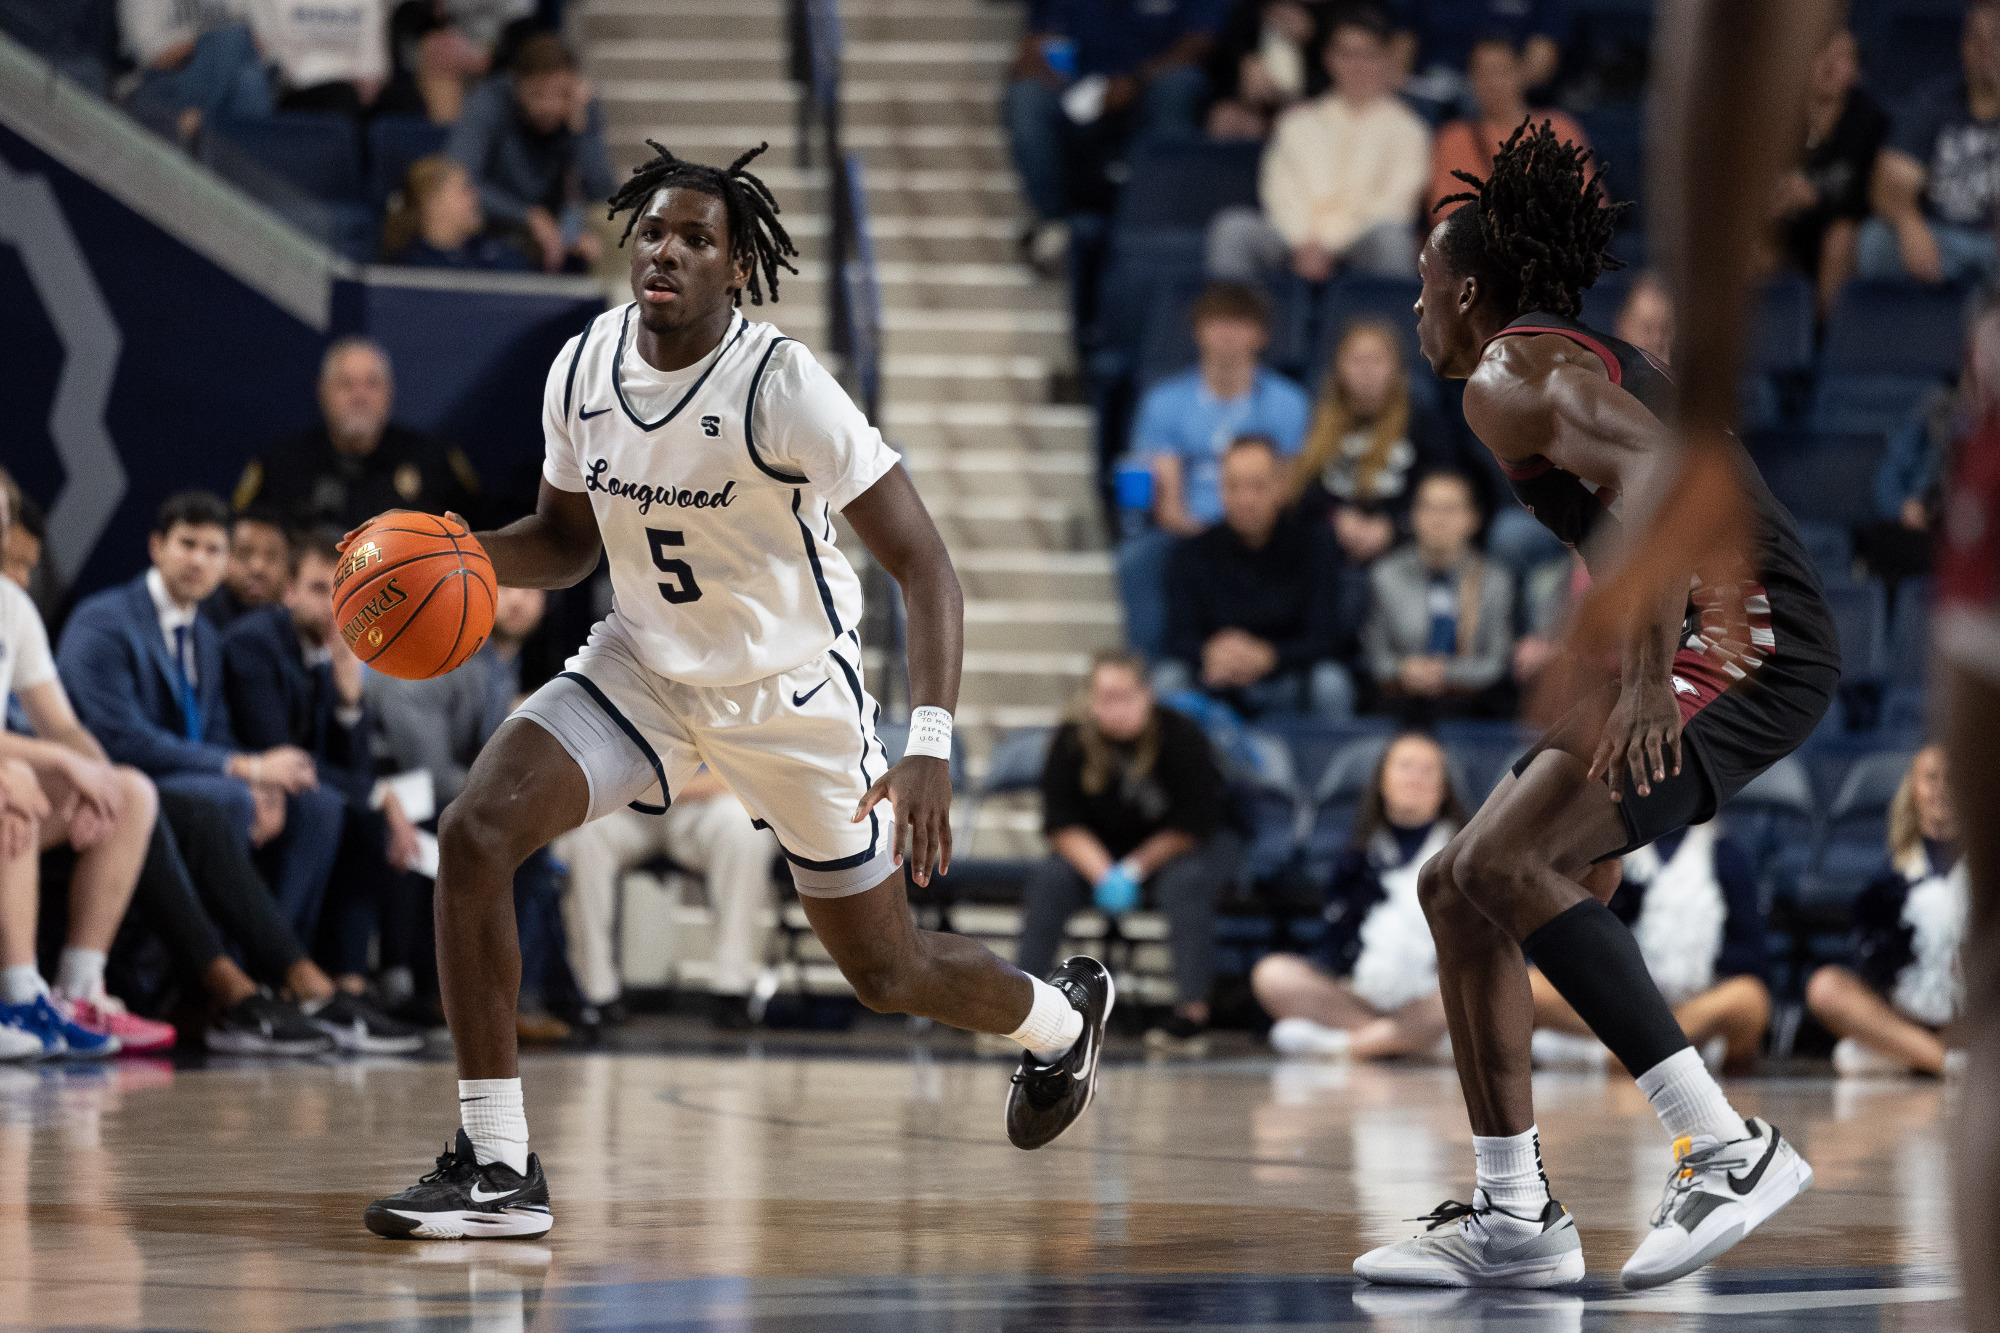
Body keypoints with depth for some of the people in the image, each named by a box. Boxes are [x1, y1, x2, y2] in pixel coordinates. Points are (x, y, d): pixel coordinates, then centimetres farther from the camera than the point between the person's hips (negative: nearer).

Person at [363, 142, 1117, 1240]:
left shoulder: (783, 387, -26)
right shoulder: (583, 367, -9)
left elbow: (922, 564, -24)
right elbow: (567, 540, 8)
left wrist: (929, 746, -36)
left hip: (791, 692, -4)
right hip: (643, 665, 4)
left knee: (887, 972, 9)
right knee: (474, 833, -20)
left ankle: (1059, 1015, 46)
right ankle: (496, 1169, -14)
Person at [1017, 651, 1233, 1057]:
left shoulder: (1180, 737, -23)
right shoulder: (1072, 739, -14)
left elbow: (1194, 826, -20)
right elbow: (1062, 824, -13)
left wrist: (1134, 870, -23)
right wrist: (1103, 875, -29)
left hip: (1187, 848, -3)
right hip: (1100, 851, 3)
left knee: (1184, 882, -35)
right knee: (1049, 878, -22)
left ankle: (1194, 1012, -34)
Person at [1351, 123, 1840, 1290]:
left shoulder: (1511, 374, -8)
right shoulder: (1585, 358, 24)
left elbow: (1658, 468, -26)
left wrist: (1646, 671, -33)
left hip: (1732, 643, -10)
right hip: (1707, 645, 10)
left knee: (1507, 864, -23)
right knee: (1461, 890, 11)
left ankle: (1730, 1146, -25)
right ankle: (1514, 1217, 11)